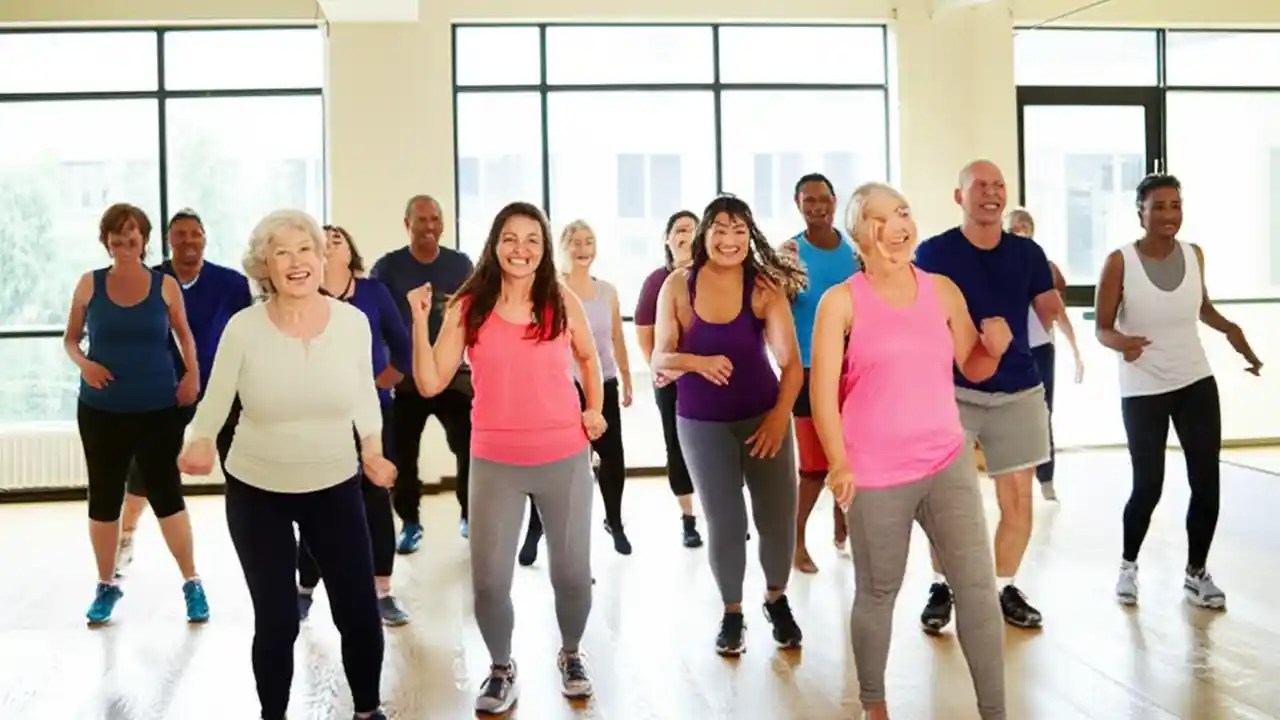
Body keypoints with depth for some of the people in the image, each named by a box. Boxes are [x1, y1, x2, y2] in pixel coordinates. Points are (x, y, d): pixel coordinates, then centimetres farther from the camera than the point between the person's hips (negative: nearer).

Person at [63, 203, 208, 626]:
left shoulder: (165, 286, -1)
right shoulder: (89, 284, 0)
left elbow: (183, 334, 13)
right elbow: (70, 338, 9)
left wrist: (193, 373, -1)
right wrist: (83, 364, -11)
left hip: (158, 410, -1)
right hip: (101, 410, 2)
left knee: (166, 494, 1)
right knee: (104, 497, 9)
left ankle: (192, 584, 13)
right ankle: (106, 585, 25)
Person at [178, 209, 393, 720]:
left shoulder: (353, 321, -7)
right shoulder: (243, 327, -13)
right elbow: (215, 401, -5)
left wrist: (372, 448, -5)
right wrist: (199, 442, -24)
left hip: (335, 487, 2)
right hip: (256, 492, -1)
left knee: (360, 614, 5)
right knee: (276, 620, 5)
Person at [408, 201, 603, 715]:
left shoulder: (564, 302, -1)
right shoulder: (467, 308, -4)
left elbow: (588, 358, 18)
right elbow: (430, 384, -7)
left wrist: (595, 408, 6)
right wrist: (419, 322, -15)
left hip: (565, 458, 1)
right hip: (494, 463, 0)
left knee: (572, 573, 10)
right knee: (488, 580, 1)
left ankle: (571, 655, 38)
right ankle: (501, 669, 27)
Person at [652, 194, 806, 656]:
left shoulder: (764, 287, -9)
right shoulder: (678, 286, -6)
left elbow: (791, 362, -11)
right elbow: (660, 359, -5)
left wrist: (781, 414, -23)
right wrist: (698, 362, -24)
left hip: (762, 415, 0)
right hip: (701, 423, 0)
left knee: (778, 517, 2)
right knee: (724, 522, 4)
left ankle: (776, 599, 31)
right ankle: (732, 613, 26)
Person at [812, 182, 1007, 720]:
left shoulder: (943, 290, 7)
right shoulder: (842, 301, -4)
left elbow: (973, 368, 14)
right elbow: (822, 387, -8)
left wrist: (995, 347, -8)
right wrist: (838, 462, -16)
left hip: (947, 462, 3)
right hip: (875, 473, -3)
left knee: (978, 586, -2)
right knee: (877, 594, 10)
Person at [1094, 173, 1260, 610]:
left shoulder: (1194, 254, -1)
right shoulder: (1120, 262, -14)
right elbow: (1102, 328, -11)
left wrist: (1230, 330, 0)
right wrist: (1122, 343, -32)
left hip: (1197, 383, 4)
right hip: (1143, 391, -4)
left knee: (1207, 482, 3)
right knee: (1148, 486, 0)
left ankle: (1196, 574, 22)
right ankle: (1128, 565, 26)